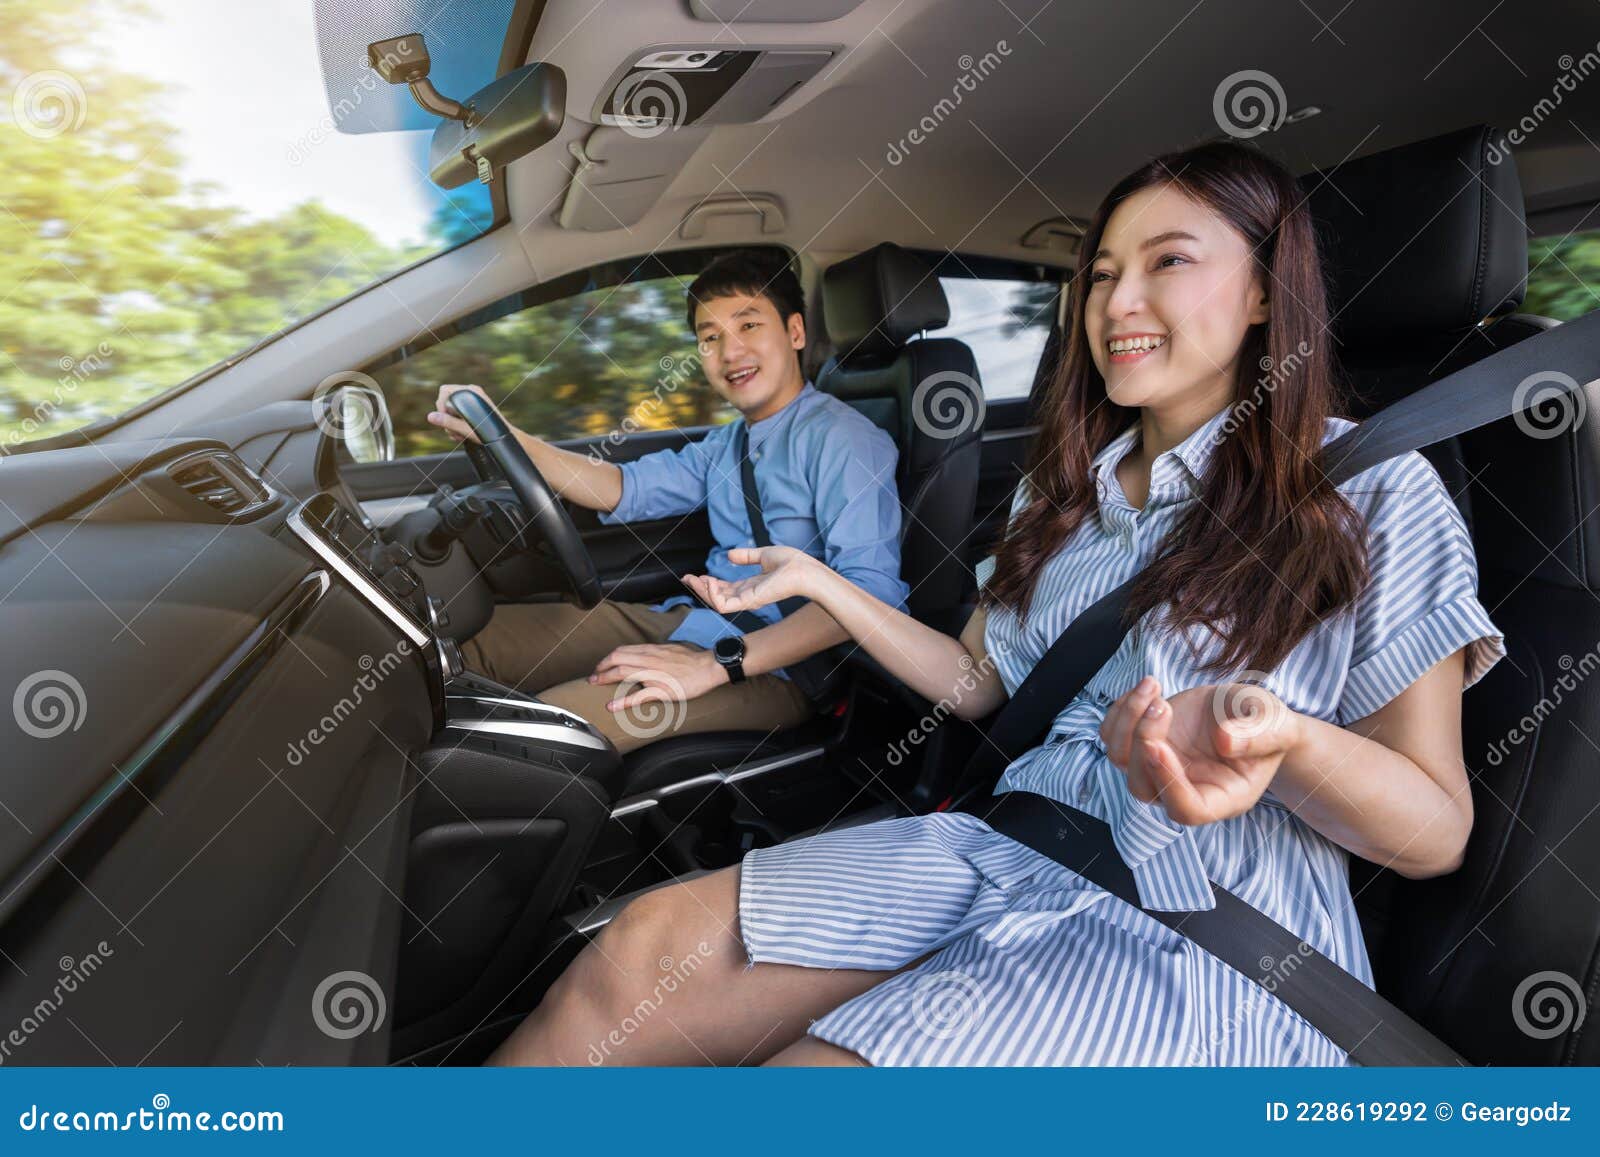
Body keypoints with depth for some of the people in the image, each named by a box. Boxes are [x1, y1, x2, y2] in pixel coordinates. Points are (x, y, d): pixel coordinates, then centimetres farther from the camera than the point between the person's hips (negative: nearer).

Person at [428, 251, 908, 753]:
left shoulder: (842, 438, -11)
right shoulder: (728, 443, 18)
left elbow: (871, 590, -23)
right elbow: (627, 490, 12)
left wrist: (719, 663, -31)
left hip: (772, 665, -9)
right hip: (693, 620, 9)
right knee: (474, 636, 4)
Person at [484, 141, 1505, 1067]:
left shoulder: (1371, 494, -3)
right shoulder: (1069, 490, 16)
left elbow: (1435, 833, -6)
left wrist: (1275, 734, -27)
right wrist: (818, 582, 14)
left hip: (1203, 930, -5)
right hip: (1009, 853, 6)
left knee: (809, 1061, -29)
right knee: (646, 946, -16)